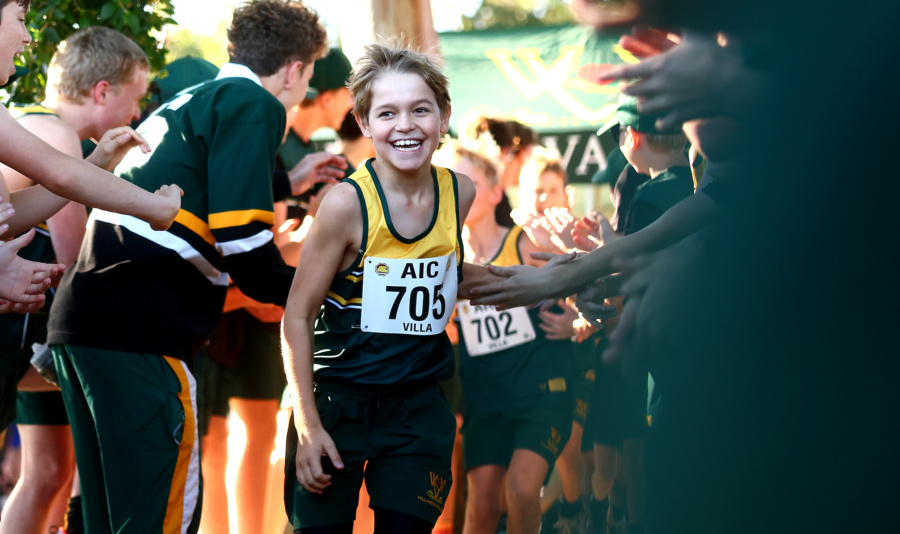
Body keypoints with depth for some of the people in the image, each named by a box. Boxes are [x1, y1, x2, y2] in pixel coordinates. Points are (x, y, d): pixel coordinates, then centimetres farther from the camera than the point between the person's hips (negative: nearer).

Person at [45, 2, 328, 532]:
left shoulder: (184, 104, 25)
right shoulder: (255, 105, -3)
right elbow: (239, 231, -12)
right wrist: (302, 288, 4)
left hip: (81, 321, 9)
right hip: (140, 331, -9)